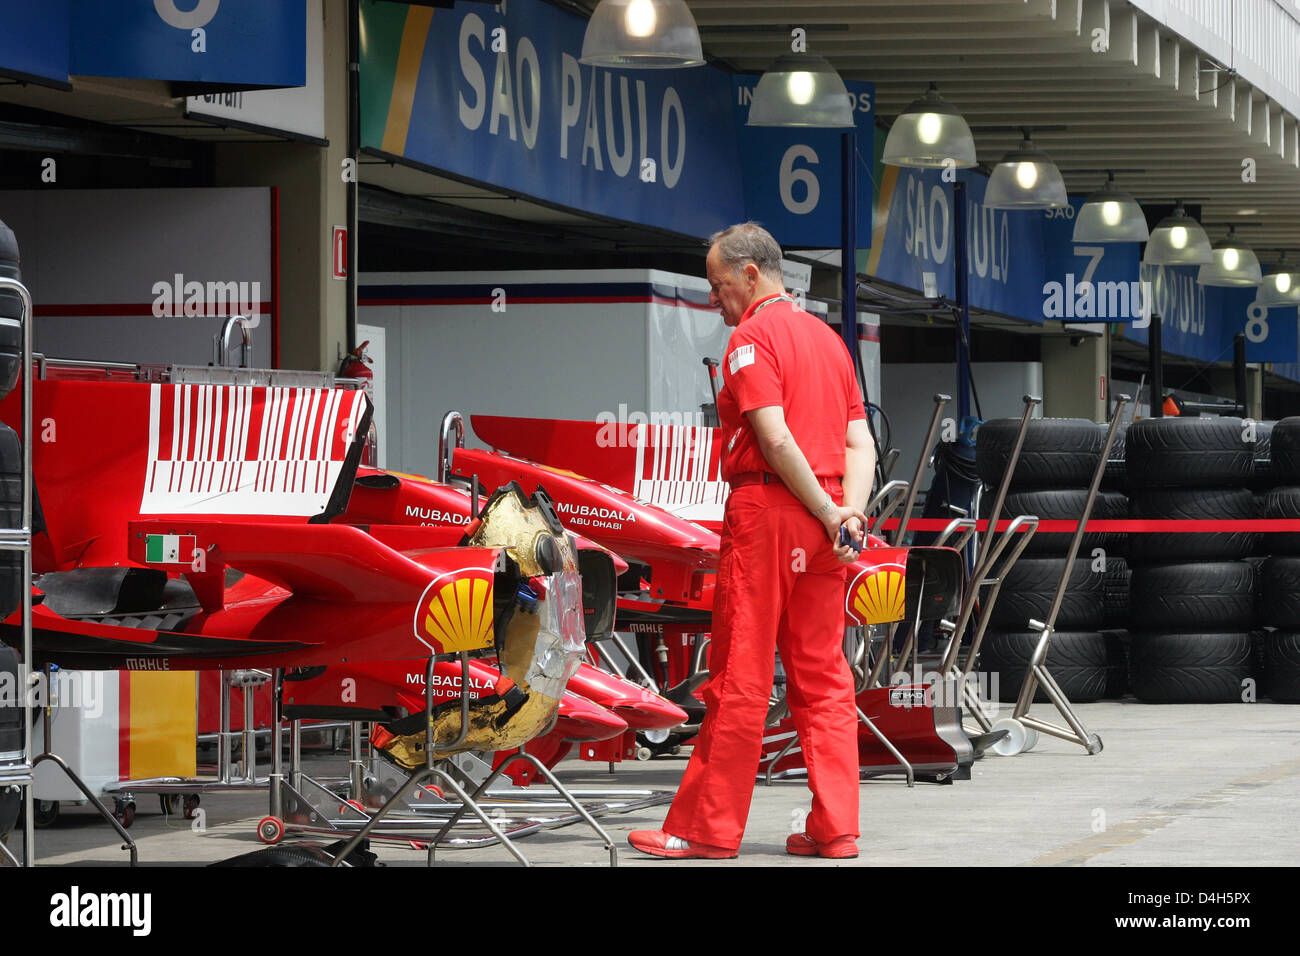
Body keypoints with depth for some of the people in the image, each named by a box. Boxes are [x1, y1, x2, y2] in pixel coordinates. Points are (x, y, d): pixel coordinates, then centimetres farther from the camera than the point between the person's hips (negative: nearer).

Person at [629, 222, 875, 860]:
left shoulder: (753, 336, -7)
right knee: (822, 675, 8)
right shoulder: (827, 337, 17)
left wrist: (827, 514, -12)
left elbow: (775, 438, -18)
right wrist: (850, 511, -3)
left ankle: (708, 829, 2)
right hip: (823, 523, 7)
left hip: (766, 508, -7)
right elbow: (860, 443, 10)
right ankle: (835, 829, 5)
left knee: (740, 676, -3)